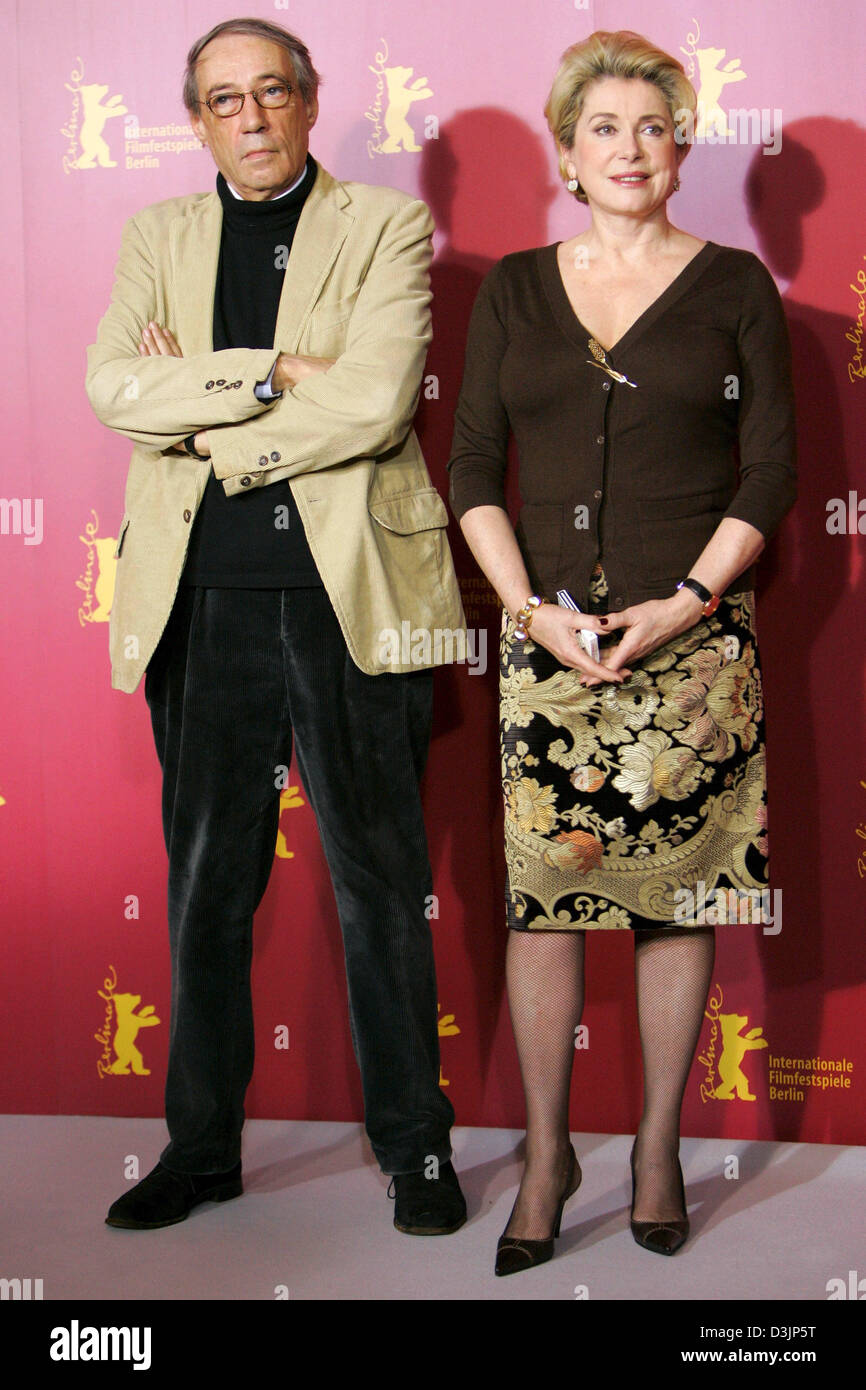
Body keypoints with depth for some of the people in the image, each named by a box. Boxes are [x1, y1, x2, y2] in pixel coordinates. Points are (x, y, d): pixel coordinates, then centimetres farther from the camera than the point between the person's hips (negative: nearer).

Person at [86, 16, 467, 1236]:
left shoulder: (386, 225, 3)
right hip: (202, 600, 3)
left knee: (381, 881, 4)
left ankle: (414, 1144, 17)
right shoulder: (157, 235, 13)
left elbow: (375, 401, -12)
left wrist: (210, 433, -6)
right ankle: (202, 1146, 24)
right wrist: (272, 373, -12)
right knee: (206, 884, 10)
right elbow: (112, 385, -4)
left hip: (350, 594, -3)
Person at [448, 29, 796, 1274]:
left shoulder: (734, 285, 5)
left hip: (692, 634, -1)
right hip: (547, 631, 2)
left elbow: (771, 469, 1)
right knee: (543, 891, 0)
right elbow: (473, 466, 6)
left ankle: (659, 1147, 17)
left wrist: (685, 605, -11)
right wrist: (532, 607, -7)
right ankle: (547, 1155, 14)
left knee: (675, 891, 3)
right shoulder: (514, 290, 10)